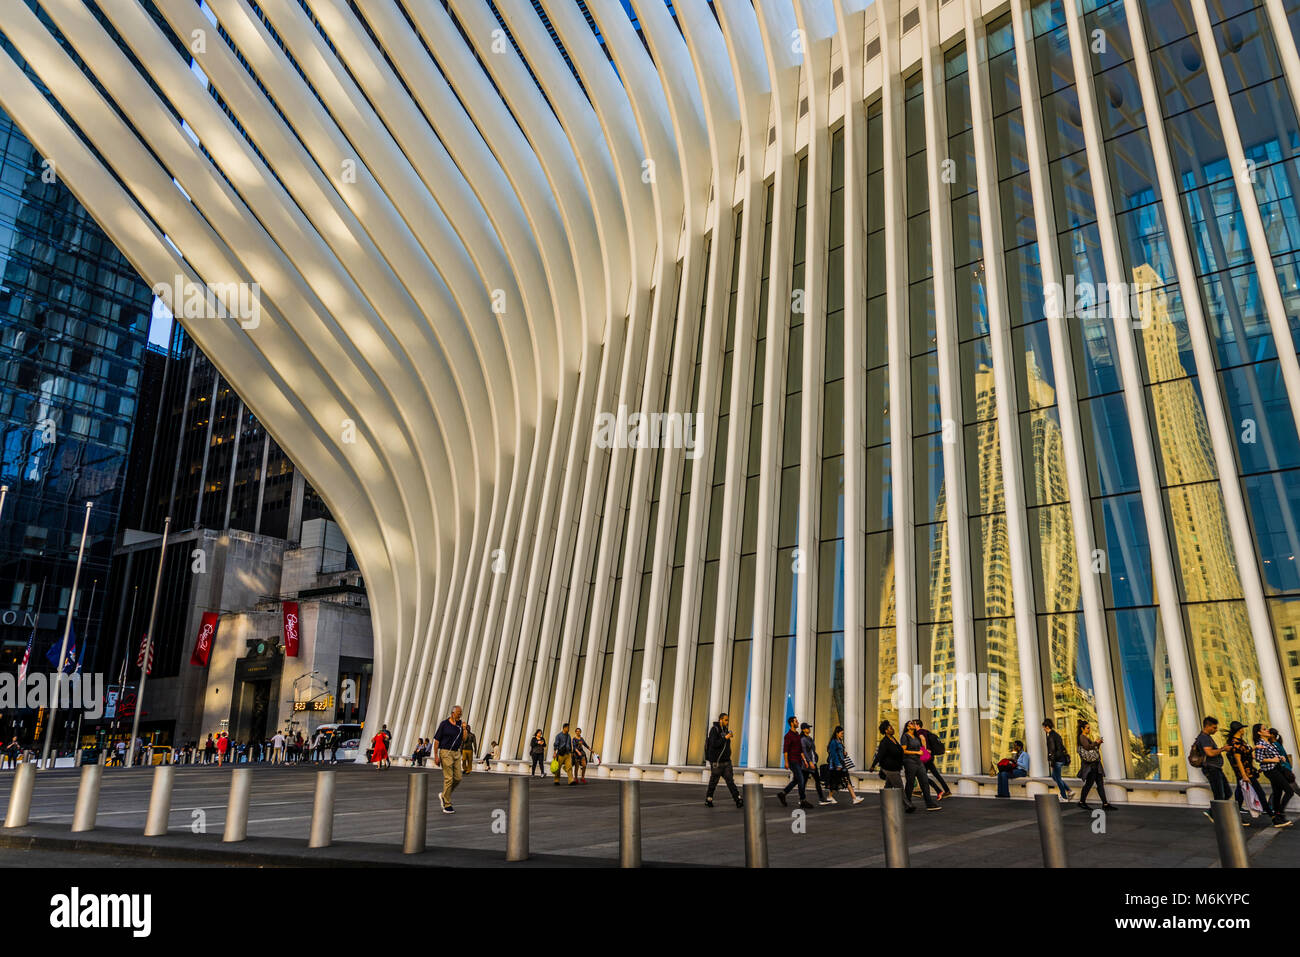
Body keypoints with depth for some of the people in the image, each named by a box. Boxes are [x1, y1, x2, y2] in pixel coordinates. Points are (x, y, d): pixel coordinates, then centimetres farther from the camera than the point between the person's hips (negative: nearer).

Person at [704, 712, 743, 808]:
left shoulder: (725, 730, 12)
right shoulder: (714, 729, -11)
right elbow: (714, 744, -21)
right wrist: (725, 738, -22)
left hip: (726, 761, 6)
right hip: (716, 762, -6)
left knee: (730, 781, -3)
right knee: (713, 782, 5)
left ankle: (738, 800, -12)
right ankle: (708, 799, 21)